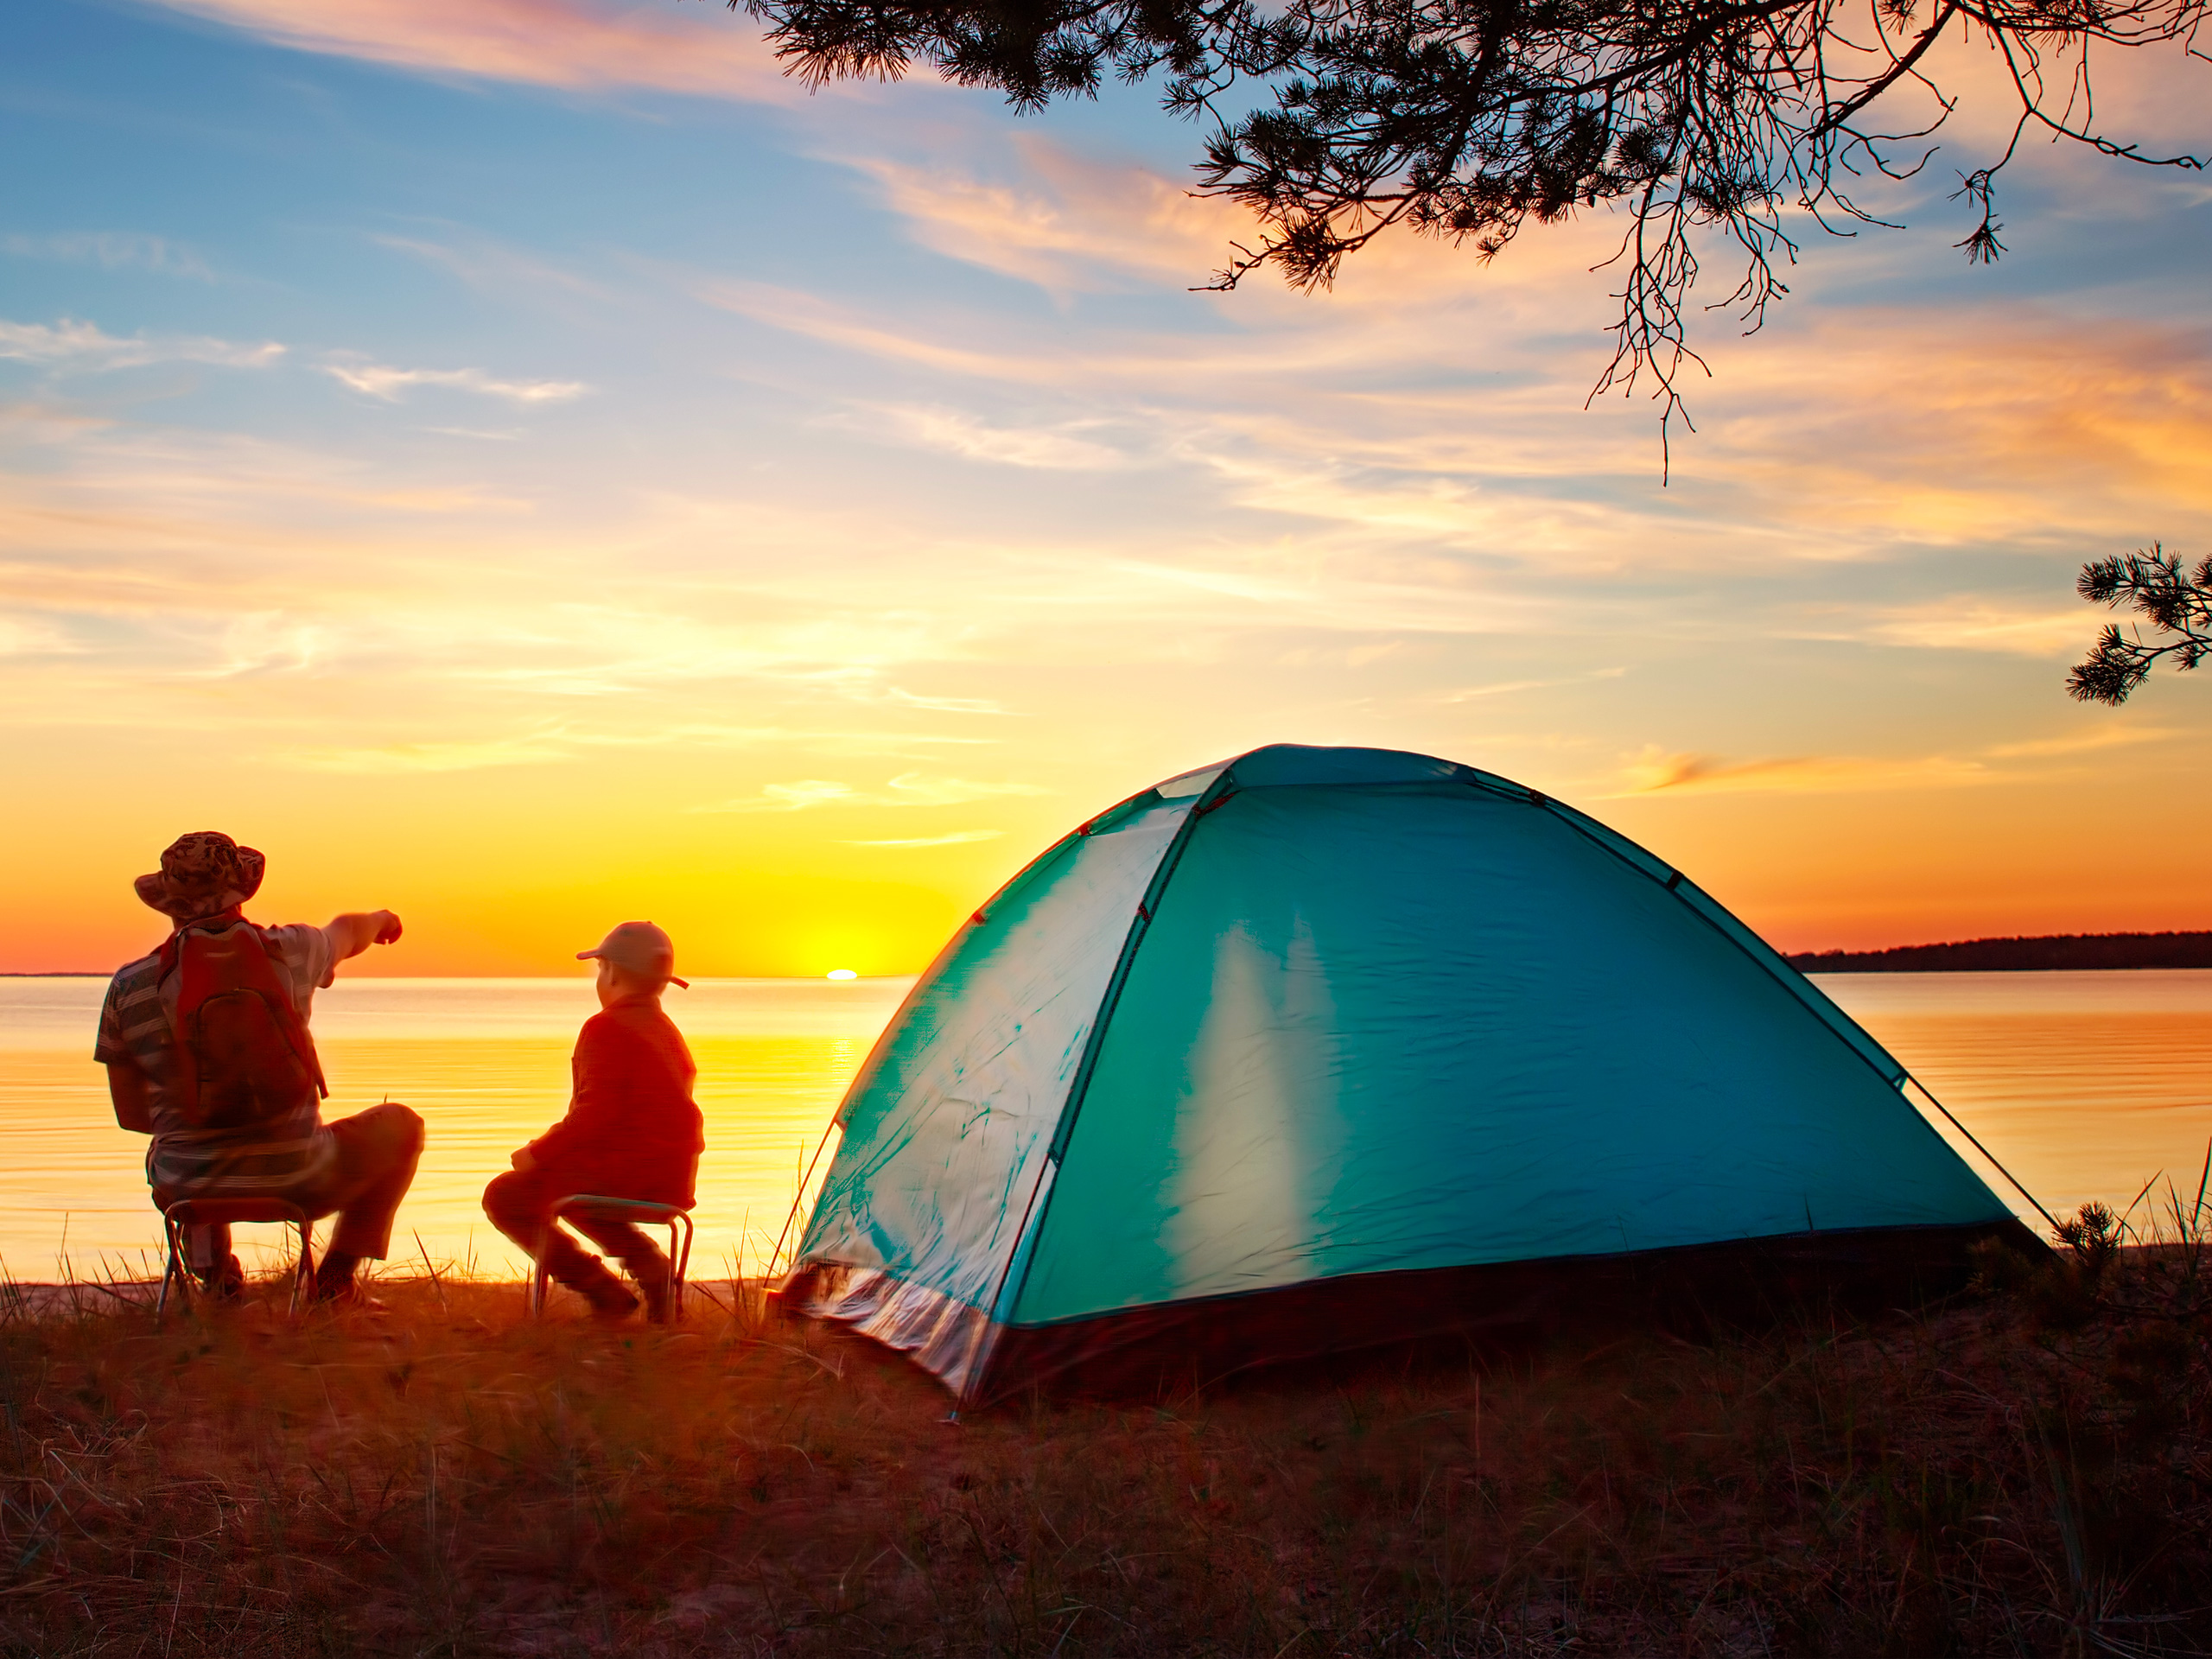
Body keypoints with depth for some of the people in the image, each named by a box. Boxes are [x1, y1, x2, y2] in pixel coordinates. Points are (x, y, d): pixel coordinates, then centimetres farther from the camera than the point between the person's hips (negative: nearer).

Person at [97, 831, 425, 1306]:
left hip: (188, 1190, 3)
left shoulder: (130, 986, -6)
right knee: (400, 1126, 25)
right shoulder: (290, 951, -7)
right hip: (299, 1184, -3)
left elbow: (130, 1113, 5)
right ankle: (335, 1277, 18)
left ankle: (215, 1275, 27)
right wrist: (380, 918, 45)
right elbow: (347, 932, 21)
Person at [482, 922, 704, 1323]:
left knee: (504, 1196, 3)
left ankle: (602, 1290, -5)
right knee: (561, 1182, 33)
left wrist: (538, 1153, -9)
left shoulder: (606, 1028, -13)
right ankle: (647, 1261, 14)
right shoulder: (667, 1031, 16)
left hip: (625, 1173, -9)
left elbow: (597, 1115, -21)